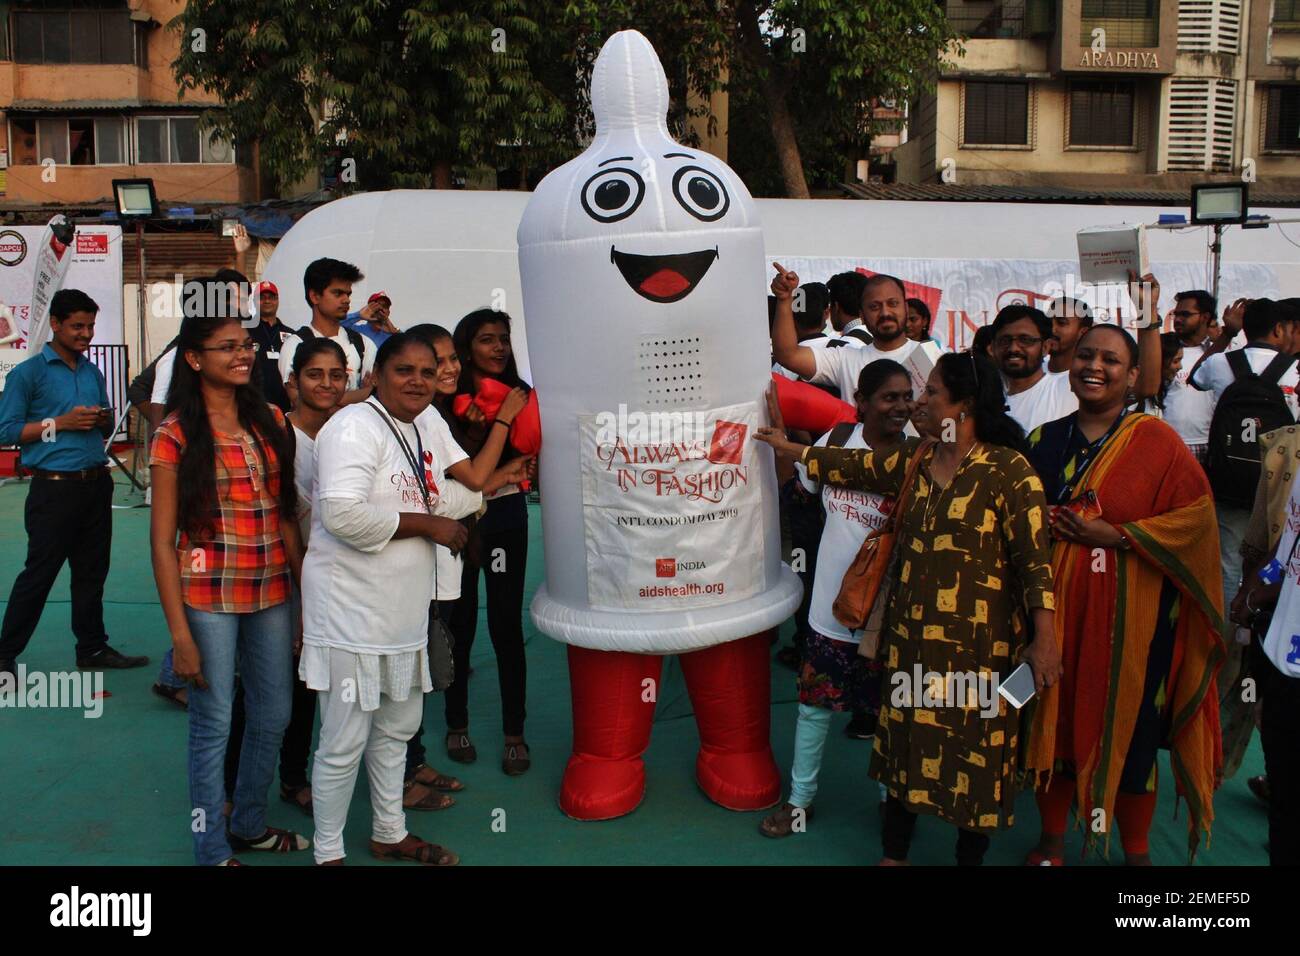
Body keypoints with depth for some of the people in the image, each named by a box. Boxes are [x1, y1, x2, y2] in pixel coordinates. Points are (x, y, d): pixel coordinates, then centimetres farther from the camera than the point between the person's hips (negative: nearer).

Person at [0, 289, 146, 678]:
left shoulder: (93, 373, 12)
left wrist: (103, 421, -1)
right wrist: (60, 422, -17)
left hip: (96, 484, 6)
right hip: (55, 488, -6)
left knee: (92, 570, 13)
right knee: (39, 573, 0)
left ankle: (92, 648, 24)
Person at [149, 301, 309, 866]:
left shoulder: (269, 422, 7)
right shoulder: (175, 435, -7)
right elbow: (162, 539, -8)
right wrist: (179, 633, -12)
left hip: (271, 593, 5)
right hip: (207, 598, -5)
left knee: (274, 715, 15)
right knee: (213, 724, 4)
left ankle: (249, 825, 37)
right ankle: (212, 851, 23)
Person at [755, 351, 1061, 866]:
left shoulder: (1009, 471, -14)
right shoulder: (913, 458, 5)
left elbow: (1035, 559, -15)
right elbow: (854, 466, 16)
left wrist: (1044, 640, -17)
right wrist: (785, 444, 21)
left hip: (978, 644, -6)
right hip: (912, 635, 6)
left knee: (975, 748, 7)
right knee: (908, 740, 15)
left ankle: (970, 857, 27)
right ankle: (894, 852, 31)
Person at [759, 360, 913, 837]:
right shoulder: (837, 440, -3)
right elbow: (803, 483, 16)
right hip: (831, 603, 3)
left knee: (889, 714, 14)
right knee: (814, 705, 15)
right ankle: (799, 798, 34)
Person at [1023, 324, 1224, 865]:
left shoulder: (1156, 441, -3)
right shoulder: (1044, 441, 9)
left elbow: (1196, 515, -9)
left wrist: (1113, 534, -15)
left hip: (1129, 616, -3)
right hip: (1056, 609, 3)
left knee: (1128, 728, 5)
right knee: (1053, 720, 8)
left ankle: (1136, 851, 25)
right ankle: (1051, 840, 27)